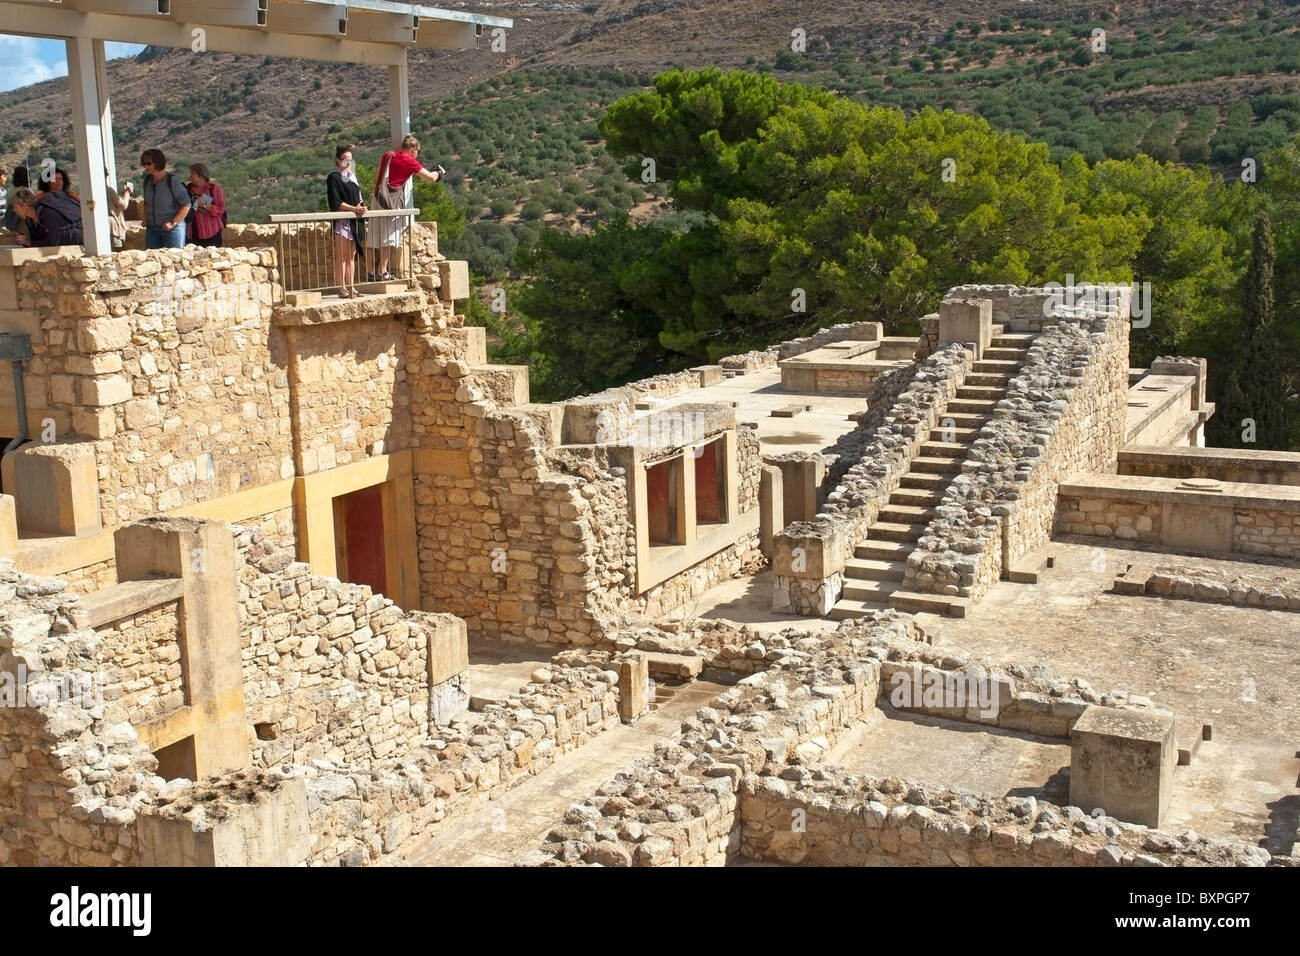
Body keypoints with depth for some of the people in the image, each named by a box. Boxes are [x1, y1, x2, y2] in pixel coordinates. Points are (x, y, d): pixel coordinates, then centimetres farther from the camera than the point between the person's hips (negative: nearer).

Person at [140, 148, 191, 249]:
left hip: (172, 229, -6)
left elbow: (186, 205, -13)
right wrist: (145, 219, 8)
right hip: (152, 229, 6)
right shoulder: (147, 180, 6)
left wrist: (173, 222, -16)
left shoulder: (172, 180, -13)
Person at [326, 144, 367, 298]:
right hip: (342, 220, -7)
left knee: (351, 256, 9)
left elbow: (358, 197, 20)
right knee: (341, 256, -7)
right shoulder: (334, 177, -5)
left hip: (355, 221, 7)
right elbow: (336, 203, -13)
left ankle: (350, 287, 12)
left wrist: (361, 207, -2)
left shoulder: (352, 176, 18)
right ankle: (342, 288, -8)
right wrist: (354, 208, -20)